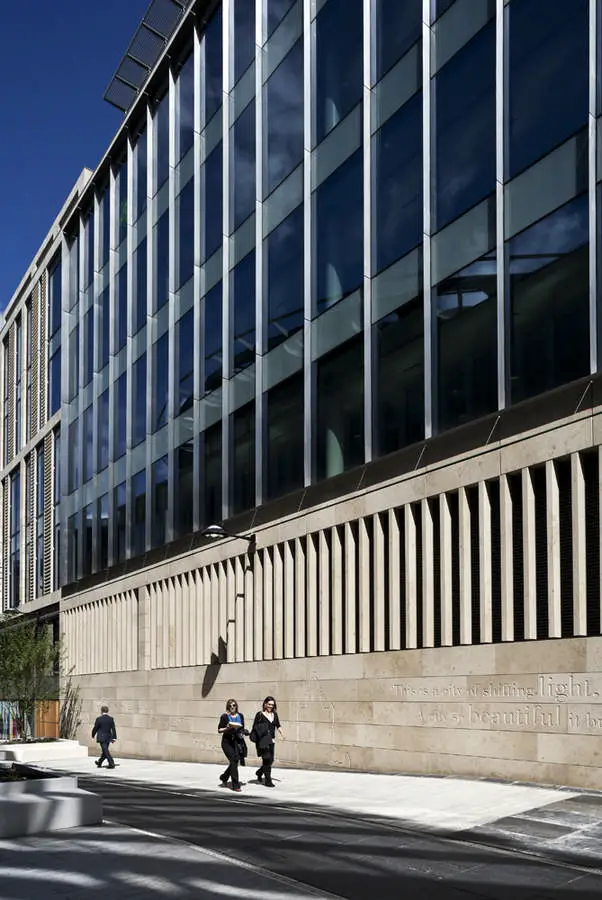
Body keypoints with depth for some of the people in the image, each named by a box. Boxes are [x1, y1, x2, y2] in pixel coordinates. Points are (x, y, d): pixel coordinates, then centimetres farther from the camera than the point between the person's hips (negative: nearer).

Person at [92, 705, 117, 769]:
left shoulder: (99, 719, -10)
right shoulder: (111, 719, 0)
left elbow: (95, 728, -3)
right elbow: (113, 729, -1)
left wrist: (93, 735, 14)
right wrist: (114, 737, 2)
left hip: (101, 737, -5)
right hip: (108, 737, 5)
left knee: (106, 751, -5)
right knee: (105, 751, 16)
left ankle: (111, 764, -12)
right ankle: (99, 763, 31)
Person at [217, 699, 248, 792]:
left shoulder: (240, 716, 11)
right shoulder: (224, 716, -3)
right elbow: (219, 730, -3)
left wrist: (243, 733, 3)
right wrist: (227, 728, -19)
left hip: (237, 742, 5)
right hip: (227, 742, -5)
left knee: (235, 762, 9)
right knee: (233, 761, -14)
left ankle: (224, 777, 38)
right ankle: (235, 785, -10)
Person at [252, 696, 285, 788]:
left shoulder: (274, 715, 12)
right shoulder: (260, 714, -4)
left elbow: (278, 726, 17)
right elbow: (255, 728, -3)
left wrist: (281, 733, 0)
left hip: (271, 741, 6)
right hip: (262, 741, -6)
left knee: (271, 760, 10)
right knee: (267, 759, -9)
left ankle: (259, 772, 36)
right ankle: (267, 781, -1)